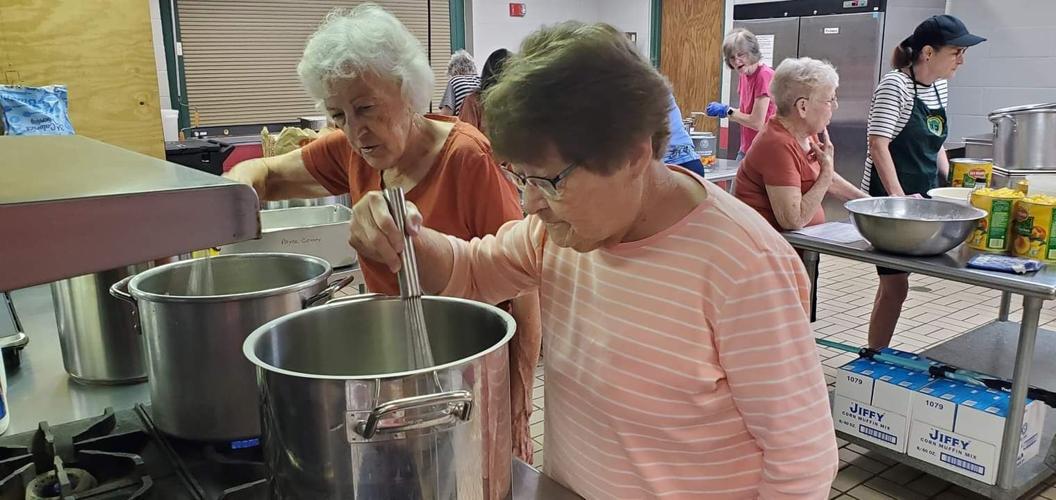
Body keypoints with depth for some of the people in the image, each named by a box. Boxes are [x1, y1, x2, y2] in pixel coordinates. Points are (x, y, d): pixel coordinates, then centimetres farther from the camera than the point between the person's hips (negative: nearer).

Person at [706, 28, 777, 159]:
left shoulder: (764, 76, -16)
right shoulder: (743, 76, 8)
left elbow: (757, 123, -18)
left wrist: (727, 110, -9)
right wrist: (721, 111, -1)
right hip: (746, 150, 7)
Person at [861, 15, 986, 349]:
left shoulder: (940, 86, 11)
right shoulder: (895, 85, -13)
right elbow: (878, 145, -19)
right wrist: (898, 196, -26)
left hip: (923, 198, 8)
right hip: (888, 198, -8)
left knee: (894, 282, 11)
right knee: (896, 284, -7)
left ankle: (876, 356, 21)